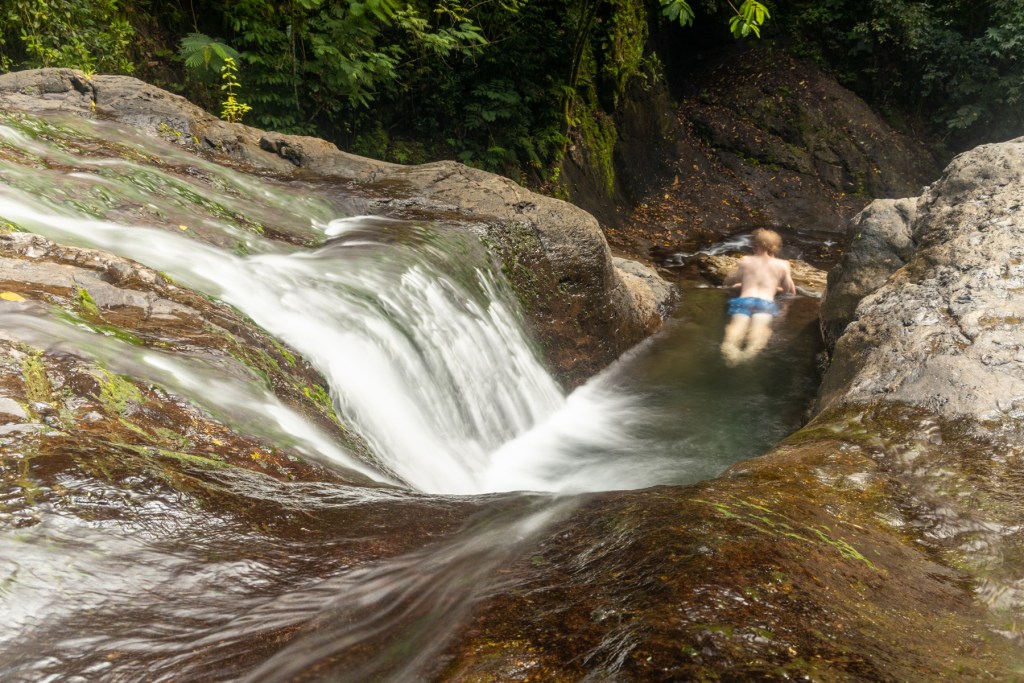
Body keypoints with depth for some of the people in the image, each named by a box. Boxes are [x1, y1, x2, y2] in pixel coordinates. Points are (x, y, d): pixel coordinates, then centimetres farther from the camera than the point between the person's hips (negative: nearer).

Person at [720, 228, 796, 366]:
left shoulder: (745, 261, 29)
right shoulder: (782, 265, 28)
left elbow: (728, 282, 41)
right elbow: (791, 291, 34)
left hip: (744, 300, 1)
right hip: (766, 302, 0)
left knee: (737, 324, -27)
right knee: (760, 325, -29)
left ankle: (729, 345, -61)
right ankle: (753, 348, -63)